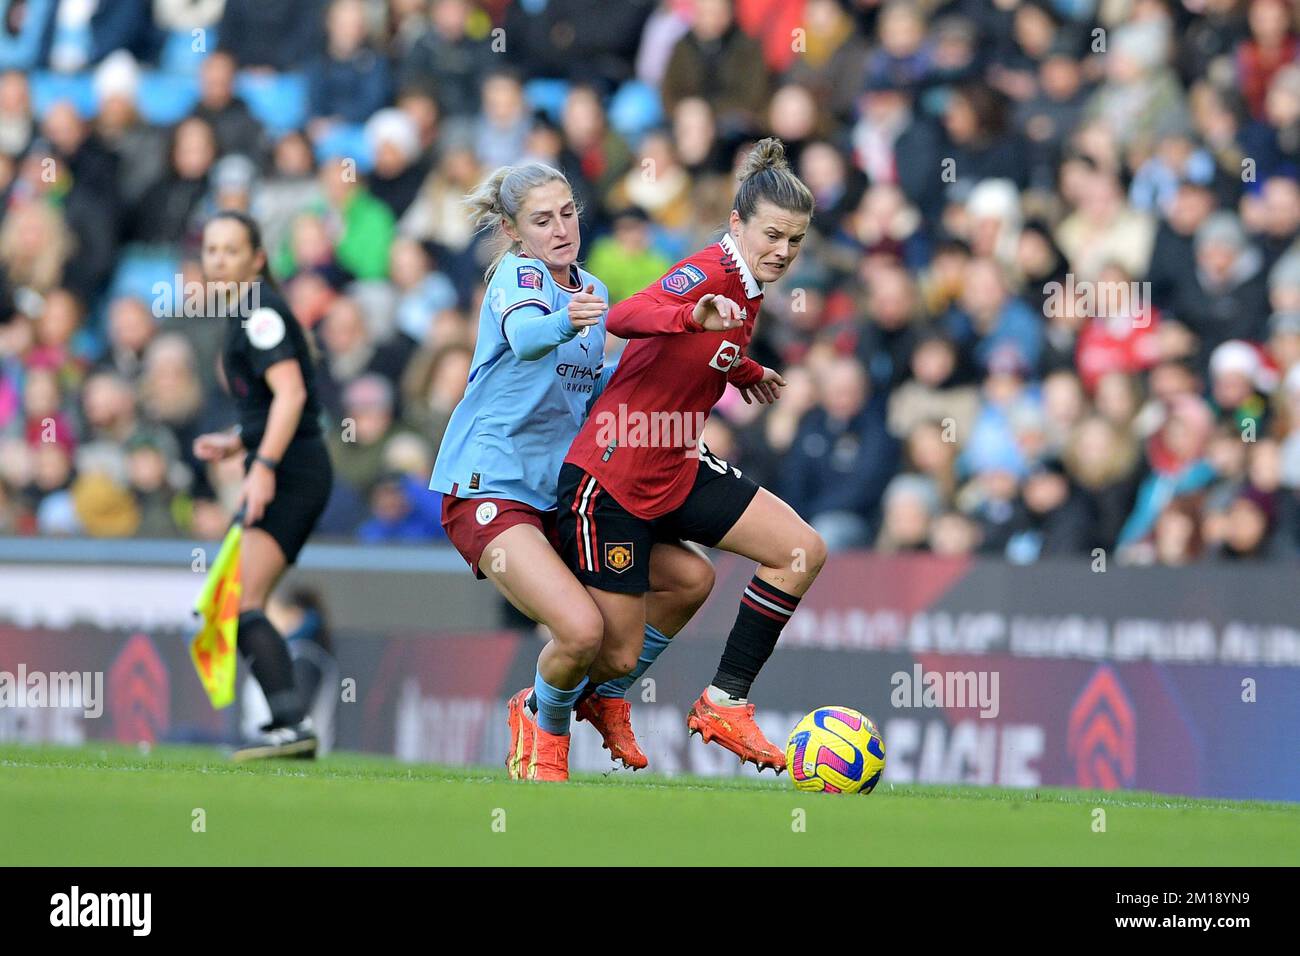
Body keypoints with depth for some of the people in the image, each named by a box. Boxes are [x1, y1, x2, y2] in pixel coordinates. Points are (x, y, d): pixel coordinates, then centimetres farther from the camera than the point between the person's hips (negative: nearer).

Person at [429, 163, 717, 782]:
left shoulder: (592, 291, 13)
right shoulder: (517, 275, -11)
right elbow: (524, 336, -35)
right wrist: (565, 322, -57)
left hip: (558, 492, 8)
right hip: (488, 491, -8)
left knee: (691, 578, 4)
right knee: (582, 630, -26)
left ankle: (603, 691, 23)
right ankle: (542, 722, 7)